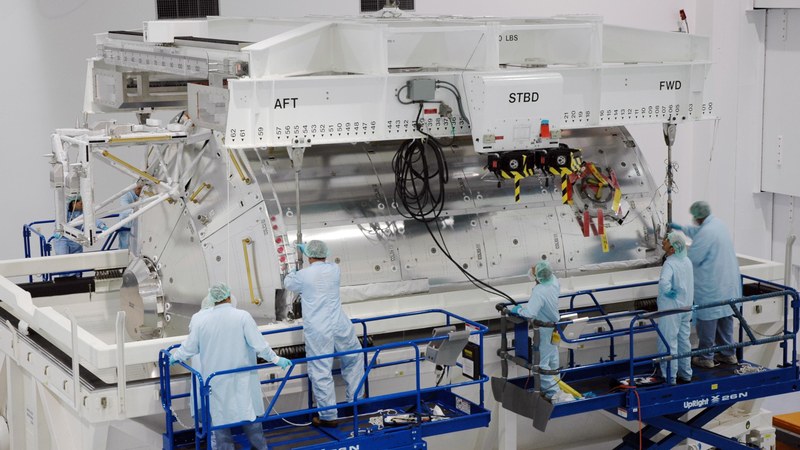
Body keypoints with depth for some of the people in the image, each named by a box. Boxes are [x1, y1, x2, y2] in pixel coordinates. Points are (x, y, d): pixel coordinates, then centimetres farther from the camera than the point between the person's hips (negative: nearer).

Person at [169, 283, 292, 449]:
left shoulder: (201, 319, -9)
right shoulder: (242, 317, -14)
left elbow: (190, 347, 0)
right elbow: (259, 345, -14)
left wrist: (175, 357, 18)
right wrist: (276, 359, -2)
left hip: (215, 380, 1)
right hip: (240, 379, -1)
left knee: (219, 415, 11)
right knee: (249, 411, 12)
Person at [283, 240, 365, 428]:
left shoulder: (303, 275, -7)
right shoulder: (334, 270, 2)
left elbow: (288, 283, 17)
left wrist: (292, 273, 41)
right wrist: (306, 249, 41)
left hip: (317, 333, -4)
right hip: (340, 326, 4)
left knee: (321, 372, 1)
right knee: (353, 358, 28)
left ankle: (328, 416, 4)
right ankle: (355, 396, 37)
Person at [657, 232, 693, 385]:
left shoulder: (670, 264, -24)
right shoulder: (687, 261, 4)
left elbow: (664, 282, -42)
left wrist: (669, 292, -24)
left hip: (671, 310, -8)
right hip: (686, 307, 8)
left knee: (668, 344, 1)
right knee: (684, 341, 18)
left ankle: (670, 379, 6)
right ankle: (685, 374, 29)